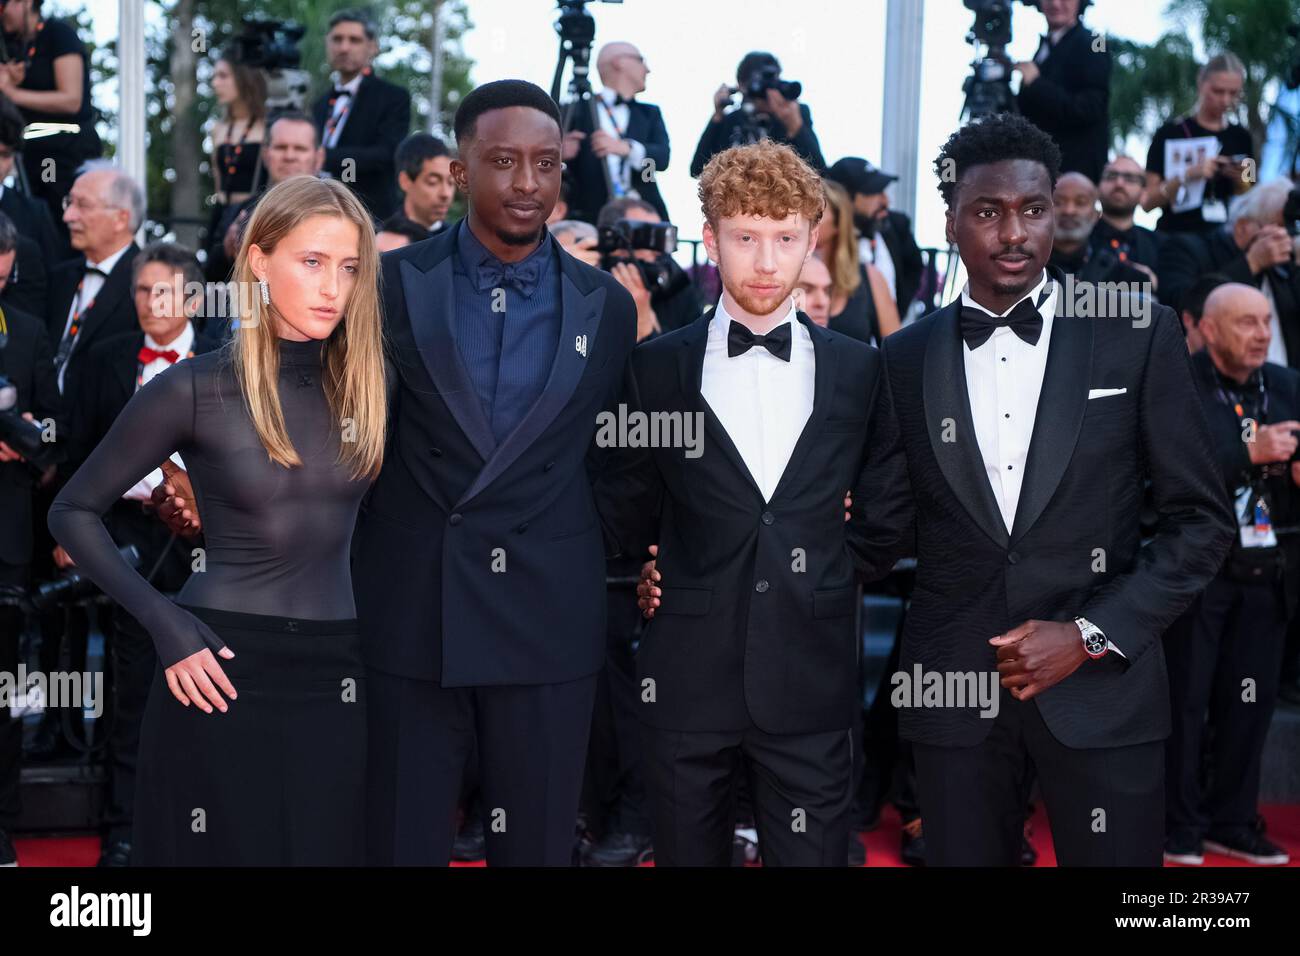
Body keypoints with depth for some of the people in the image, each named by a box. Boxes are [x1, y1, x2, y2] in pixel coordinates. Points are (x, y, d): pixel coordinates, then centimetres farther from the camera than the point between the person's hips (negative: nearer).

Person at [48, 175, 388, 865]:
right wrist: (164, 622, -10)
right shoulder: (196, 388, -6)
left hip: (334, 673, 4)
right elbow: (73, 512, -1)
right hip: (224, 670, -3)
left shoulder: (362, 383, 4)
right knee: (222, 852, 6)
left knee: (326, 851, 10)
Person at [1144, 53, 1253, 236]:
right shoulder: (1171, 133, -1)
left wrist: (1241, 181, -5)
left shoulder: (1241, 137, 10)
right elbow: (1147, 202, -6)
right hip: (1177, 234, -3)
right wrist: (1186, 176, -17)